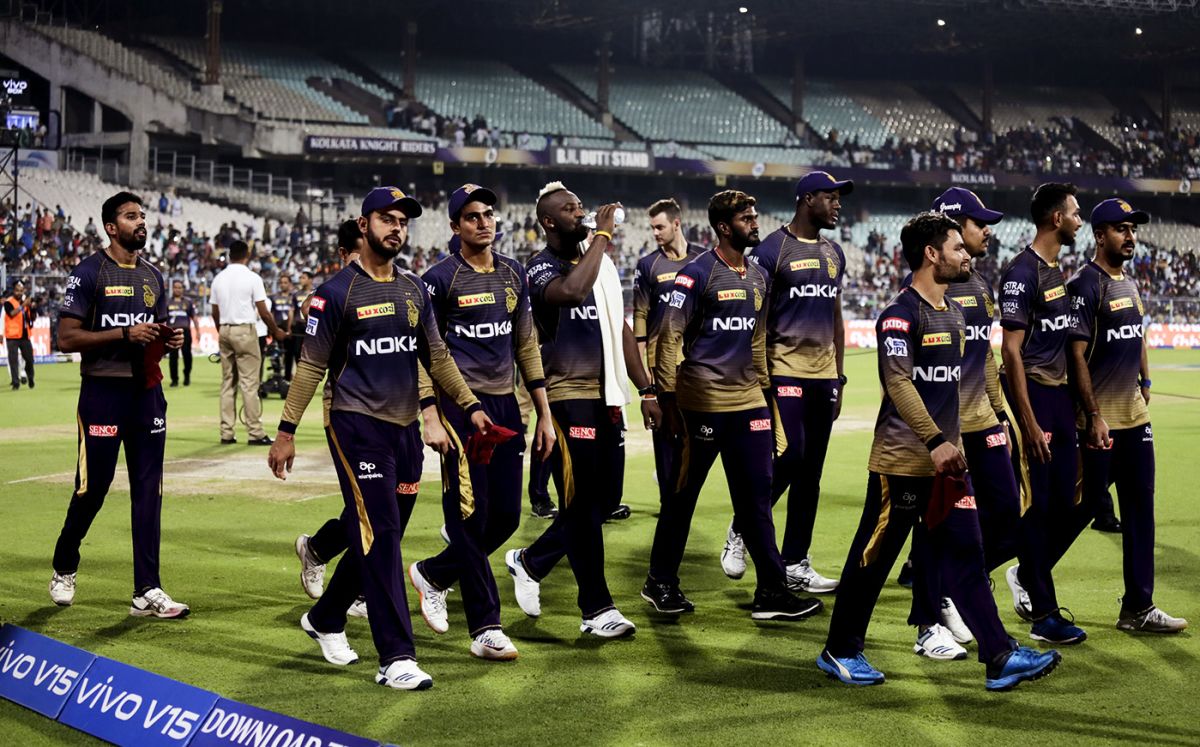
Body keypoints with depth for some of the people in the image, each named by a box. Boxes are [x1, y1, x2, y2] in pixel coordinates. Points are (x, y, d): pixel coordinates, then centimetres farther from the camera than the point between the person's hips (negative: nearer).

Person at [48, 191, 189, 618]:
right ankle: (64, 569, 27)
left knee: (148, 491, 2)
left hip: (147, 391, 6)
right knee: (91, 489, 2)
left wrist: (170, 341, 2)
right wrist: (125, 333, -19)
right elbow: (66, 338, -12)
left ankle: (147, 591, 4)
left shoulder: (153, 277, 15)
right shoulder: (90, 272, -5)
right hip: (103, 391, -6)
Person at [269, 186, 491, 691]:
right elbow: (310, 367, -5)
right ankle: (396, 657, -8)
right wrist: (286, 432, -7)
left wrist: (470, 406, 13)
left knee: (382, 539, 11)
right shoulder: (338, 291, -5)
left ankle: (325, 619, 32)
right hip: (356, 426, -6)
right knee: (379, 536, -10)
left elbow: (436, 356, 19)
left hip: (405, 428, 7)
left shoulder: (415, 290, 12)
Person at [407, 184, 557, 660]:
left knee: (506, 517, 7)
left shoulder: (514, 274, 12)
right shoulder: (440, 278, -6)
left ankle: (433, 574, 29)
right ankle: (485, 629, 4)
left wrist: (544, 414, 12)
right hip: (460, 405, -6)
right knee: (471, 515, -5)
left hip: (505, 405, 6)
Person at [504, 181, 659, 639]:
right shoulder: (542, 268, -9)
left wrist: (646, 389, 15)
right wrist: (602, 235, -23)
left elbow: (621, 329, 19)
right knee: (582, 503, -2)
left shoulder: (602, 262, 16)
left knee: (605, 499, 11)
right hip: (570, 395, -8)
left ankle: (530, 562, 29)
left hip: (608, 394, 8)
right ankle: (597, 609, 6)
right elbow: (572, 291, -33)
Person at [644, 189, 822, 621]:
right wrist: (668, 401, -14)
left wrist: (764, 389, 17)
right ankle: (660, 582, 19)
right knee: (683, 494, 4)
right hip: (702, 403, -7)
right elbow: (669, 338, -11)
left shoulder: (758, 277, 13)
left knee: (756, 496, 6)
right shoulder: (697, 274, -9)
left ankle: (772, 592, 10)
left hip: (747, 402, 7)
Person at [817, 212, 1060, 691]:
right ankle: (840, 652, 15)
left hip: (946, 460, 8)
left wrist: (952, 442, 19)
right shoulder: (901, 315, -12)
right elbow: (899, 384, -21)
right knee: (873, 557, 2)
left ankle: (1000, 658, 3)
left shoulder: (954, 314, 15)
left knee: (964, 555, 4)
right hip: (902, 461, -8)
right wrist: (935, 442, -25)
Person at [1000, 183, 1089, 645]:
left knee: (1065, 501, 10)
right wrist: (1030, 424, -20)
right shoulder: (1023, 272, -14)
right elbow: (1011, 352, -18)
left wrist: (1079, 409, 17)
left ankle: (1027, 574, 31)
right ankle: (1044, 616, 4)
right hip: (1033, 394, -9)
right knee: (1038, 505, -3)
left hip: (1060, 393, 9)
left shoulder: (1058, 270, 14)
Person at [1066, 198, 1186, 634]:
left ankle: (1137, 608, 13)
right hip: (1100, 421, -8)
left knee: (1140, 507, 8)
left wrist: (1144, 384, 14)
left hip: (1135, 417, 8)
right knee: (1087, 503, -2)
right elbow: (1077, 355, -17)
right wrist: (1093, 417, -21)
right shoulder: (1085, 285, -12)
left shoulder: (1130, 284, 14)